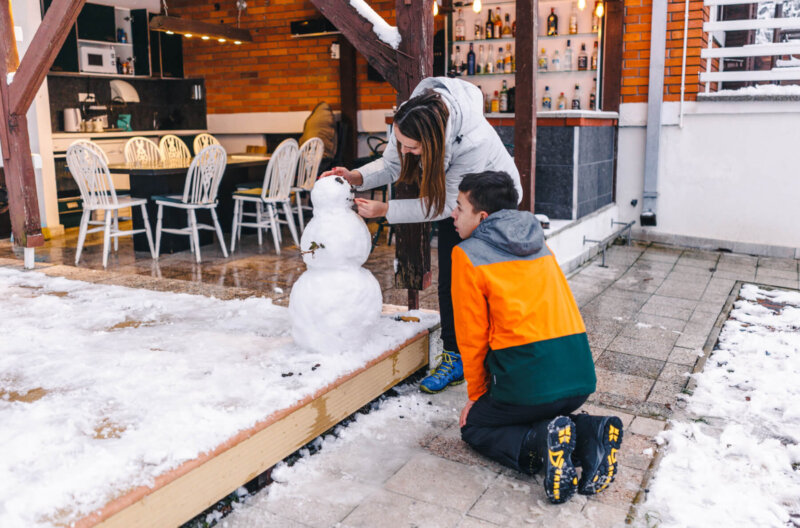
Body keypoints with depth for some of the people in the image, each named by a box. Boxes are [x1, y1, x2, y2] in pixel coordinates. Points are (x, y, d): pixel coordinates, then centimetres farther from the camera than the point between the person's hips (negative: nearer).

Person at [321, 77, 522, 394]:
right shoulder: (409, 124, -27)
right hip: (453, 198, 5)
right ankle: (455, 357, 12)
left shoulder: (476, 142, -43)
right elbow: (391, 165, -9)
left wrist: (383, 210, -32)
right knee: (449, 282, 1)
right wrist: (357, 177, -29)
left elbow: (444, 204, -33)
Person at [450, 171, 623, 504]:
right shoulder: (538, 244, 16)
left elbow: (472, 337, 0)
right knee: (549, 415, 33)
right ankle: (588, 434, 2)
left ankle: (541, 443, -9)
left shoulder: (467, 255, -3)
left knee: (474, 426, 19)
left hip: (529, 380, -6)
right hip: (581, 374, 7)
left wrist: (476, 395, 15)